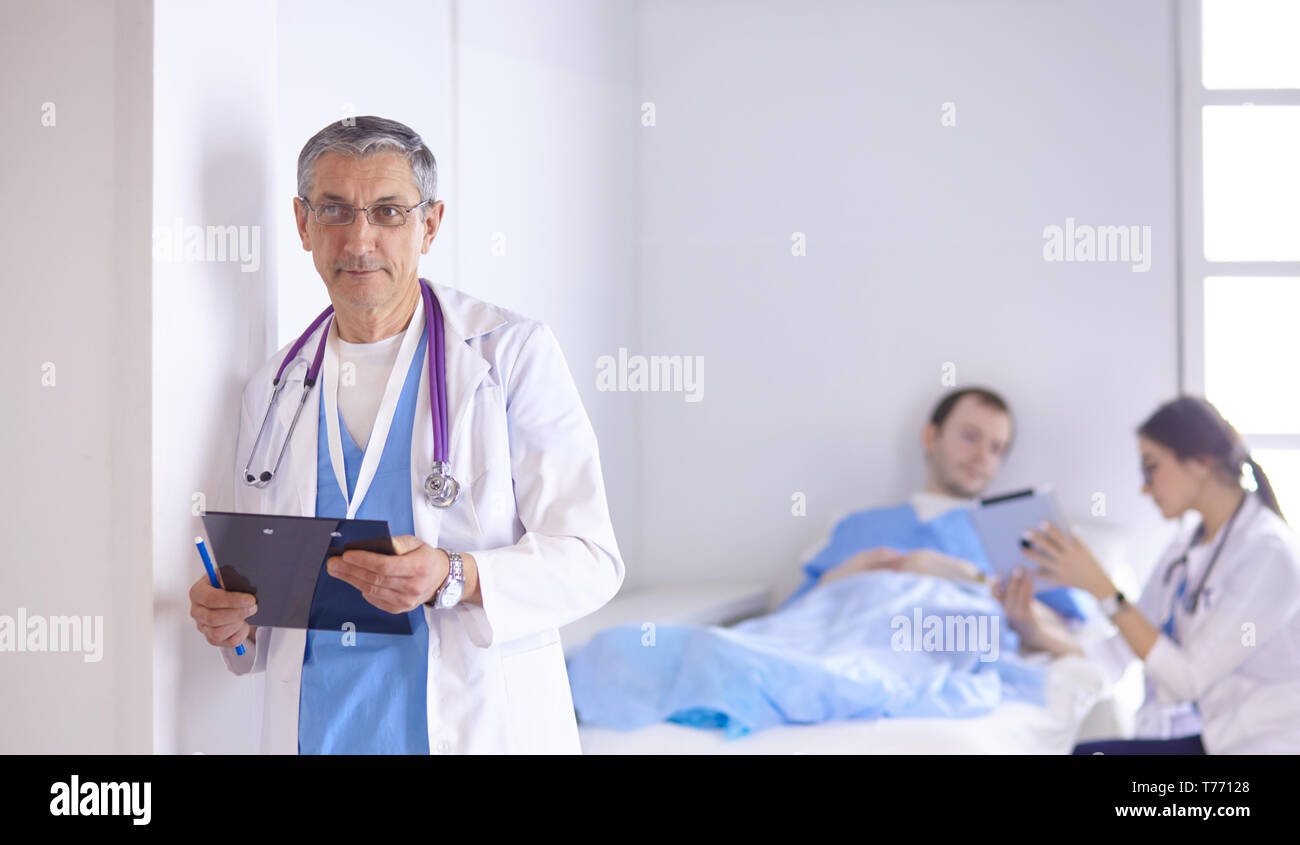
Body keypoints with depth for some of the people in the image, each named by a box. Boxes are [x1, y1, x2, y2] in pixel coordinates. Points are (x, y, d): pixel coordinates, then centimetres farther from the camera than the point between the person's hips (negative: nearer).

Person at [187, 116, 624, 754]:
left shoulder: (515, 354, -5)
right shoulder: (272, 389, 9)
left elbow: (589, 560, -10)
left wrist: (454, 579, -25)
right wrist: (232, 618, -5)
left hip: (476, 726, -3)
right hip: (312, 726, 4)